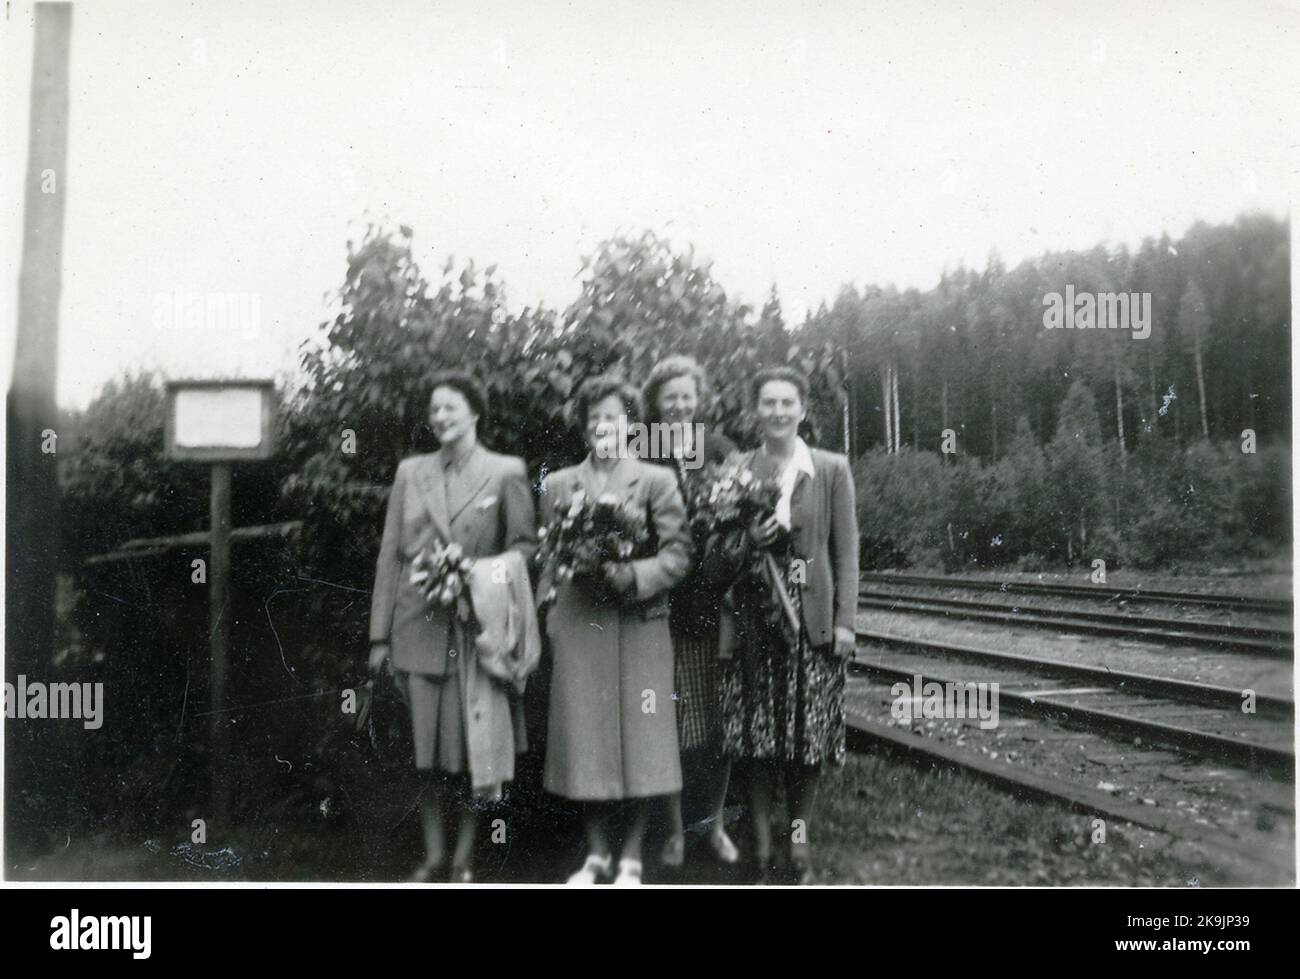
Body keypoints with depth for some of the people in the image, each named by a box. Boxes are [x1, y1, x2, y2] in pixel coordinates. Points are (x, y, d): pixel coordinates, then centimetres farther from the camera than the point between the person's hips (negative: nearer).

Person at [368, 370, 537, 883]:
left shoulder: (506, 472, 2)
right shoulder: (410, 472, 9)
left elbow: (524, 544, 3)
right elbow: (390, 556, 8)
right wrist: (379, 634, 5)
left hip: (479, 629, -2)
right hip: (420, 627, 2)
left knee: (473, 745, 2)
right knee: (425, 747, 6)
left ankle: (464, 858, 16)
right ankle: (432, 855, 19)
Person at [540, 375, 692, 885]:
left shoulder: (656, 481, 2)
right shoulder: (558, 485, 10)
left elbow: (678, 555, -5)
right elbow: (546, 560, 11)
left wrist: (630, 575, -19)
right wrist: (543, 620, 3)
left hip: (638, 624, -2)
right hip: (577, 626, 2)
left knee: (637, 741, 1)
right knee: (585, 741, 5)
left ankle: (631, 858, 13)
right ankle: (596, 855, 19)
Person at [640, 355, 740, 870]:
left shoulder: (719, 448, 7)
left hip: (713, 598, 2)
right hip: (661, 599, -1)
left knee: (717, 711, 7)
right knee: (668, 714, 2)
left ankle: (715, 822, 20)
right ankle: (674, 828, 14)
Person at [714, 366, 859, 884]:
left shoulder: (832, 470, 2)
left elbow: (846, 550, 1)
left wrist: (845, 621, -5)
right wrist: (747, 541, -13)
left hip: (814, 620, -1)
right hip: (755, 621, 1)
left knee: (808, 738, 5)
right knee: (757, 737, 2)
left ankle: (800, 844, 20)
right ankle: (761, 847, 14)